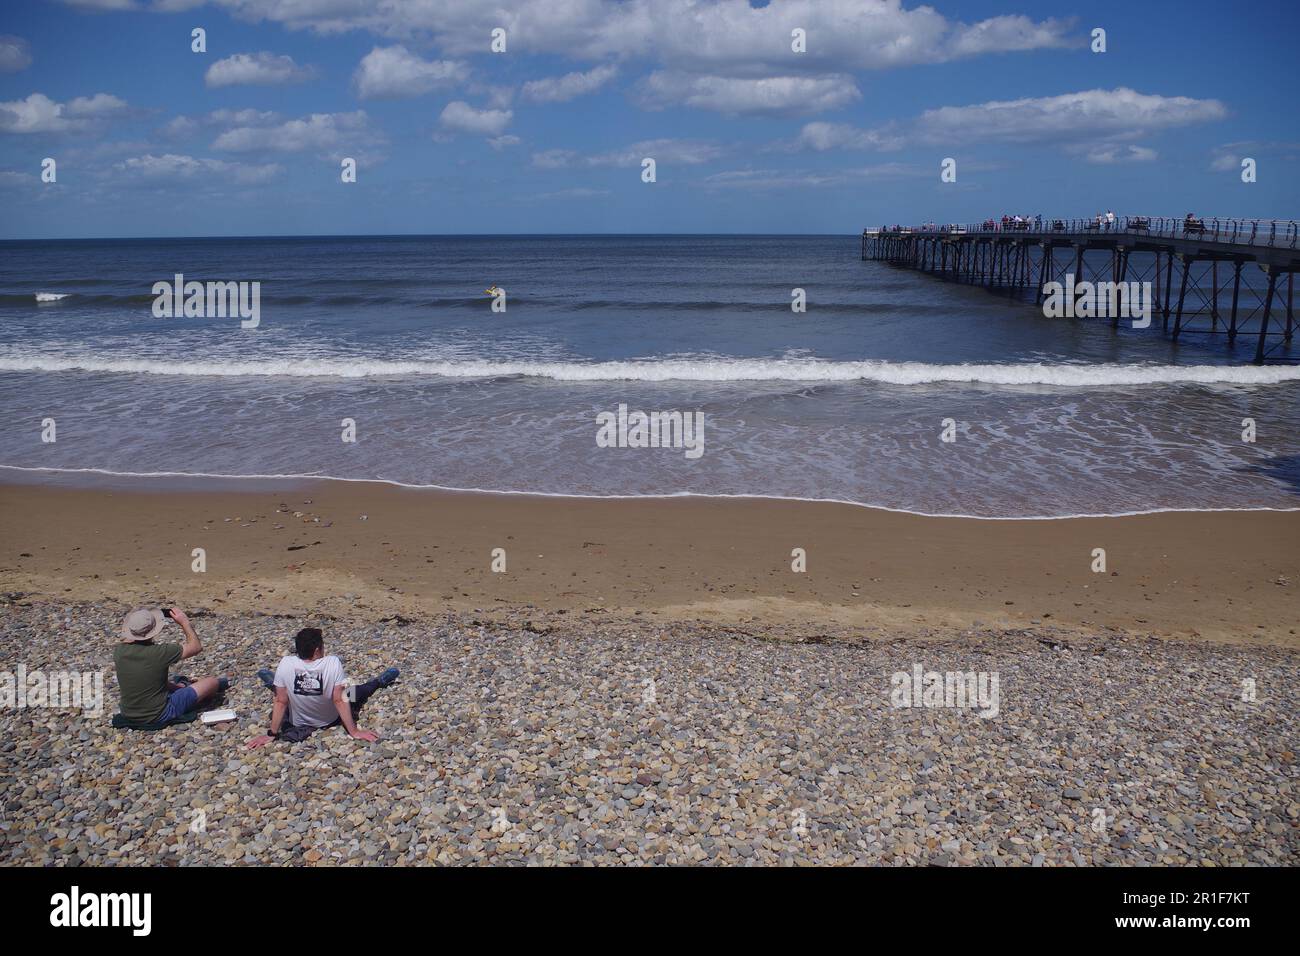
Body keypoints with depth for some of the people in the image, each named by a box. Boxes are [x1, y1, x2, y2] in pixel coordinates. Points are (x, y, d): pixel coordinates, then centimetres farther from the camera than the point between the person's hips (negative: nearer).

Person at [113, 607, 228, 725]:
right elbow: (196, 646, -12)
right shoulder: (160, 653, -27)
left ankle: (183, 685, 58)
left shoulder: (119, 651, -13)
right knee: (212, 682, 12)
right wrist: (184, 622, -4)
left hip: (128, 715, 5)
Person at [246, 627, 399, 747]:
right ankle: (379, 681, 55)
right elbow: (340, 700, -26)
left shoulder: (286, 663, -28)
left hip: (298, 722, 1)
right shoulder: (333, 663, -31)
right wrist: (354, 732, -17)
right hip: (330, 720, -1)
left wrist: (271, 734, -8)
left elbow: (281, 702, -19)